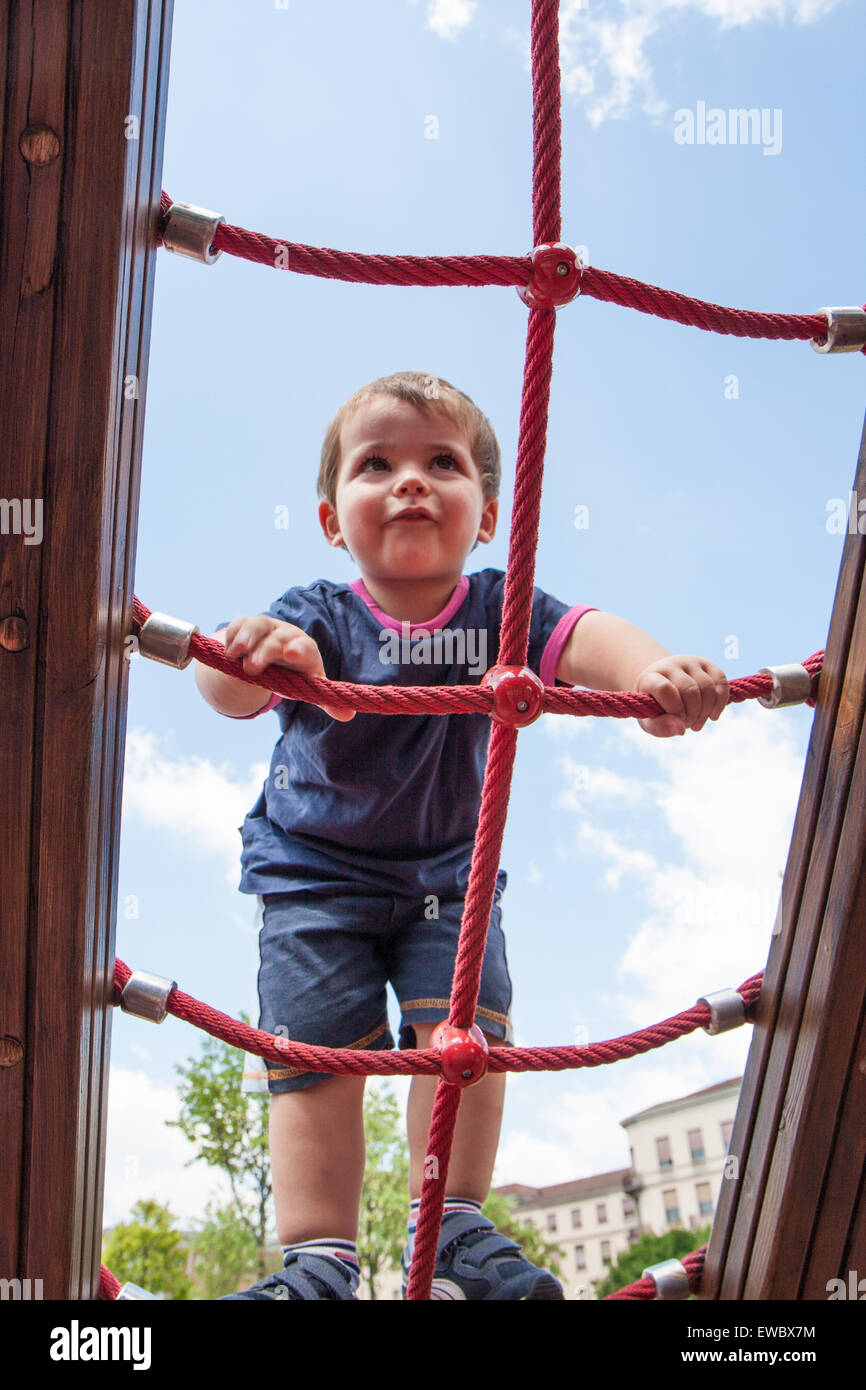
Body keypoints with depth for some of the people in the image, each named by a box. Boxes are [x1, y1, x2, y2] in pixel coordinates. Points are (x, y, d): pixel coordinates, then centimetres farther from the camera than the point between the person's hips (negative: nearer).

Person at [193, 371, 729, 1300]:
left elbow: (584, 637, -32)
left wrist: (652, 671, -56)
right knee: (316, 1047, -7)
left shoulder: (498, 611, -13)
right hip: (316, 870, -1)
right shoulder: (316, 620, -19)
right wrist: (246, 659, -64)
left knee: (466, 1020, -12)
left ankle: (453, 1227, 5)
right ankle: (318, 1257, 3)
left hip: (448, 868, 2)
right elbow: (236, 685, -38)